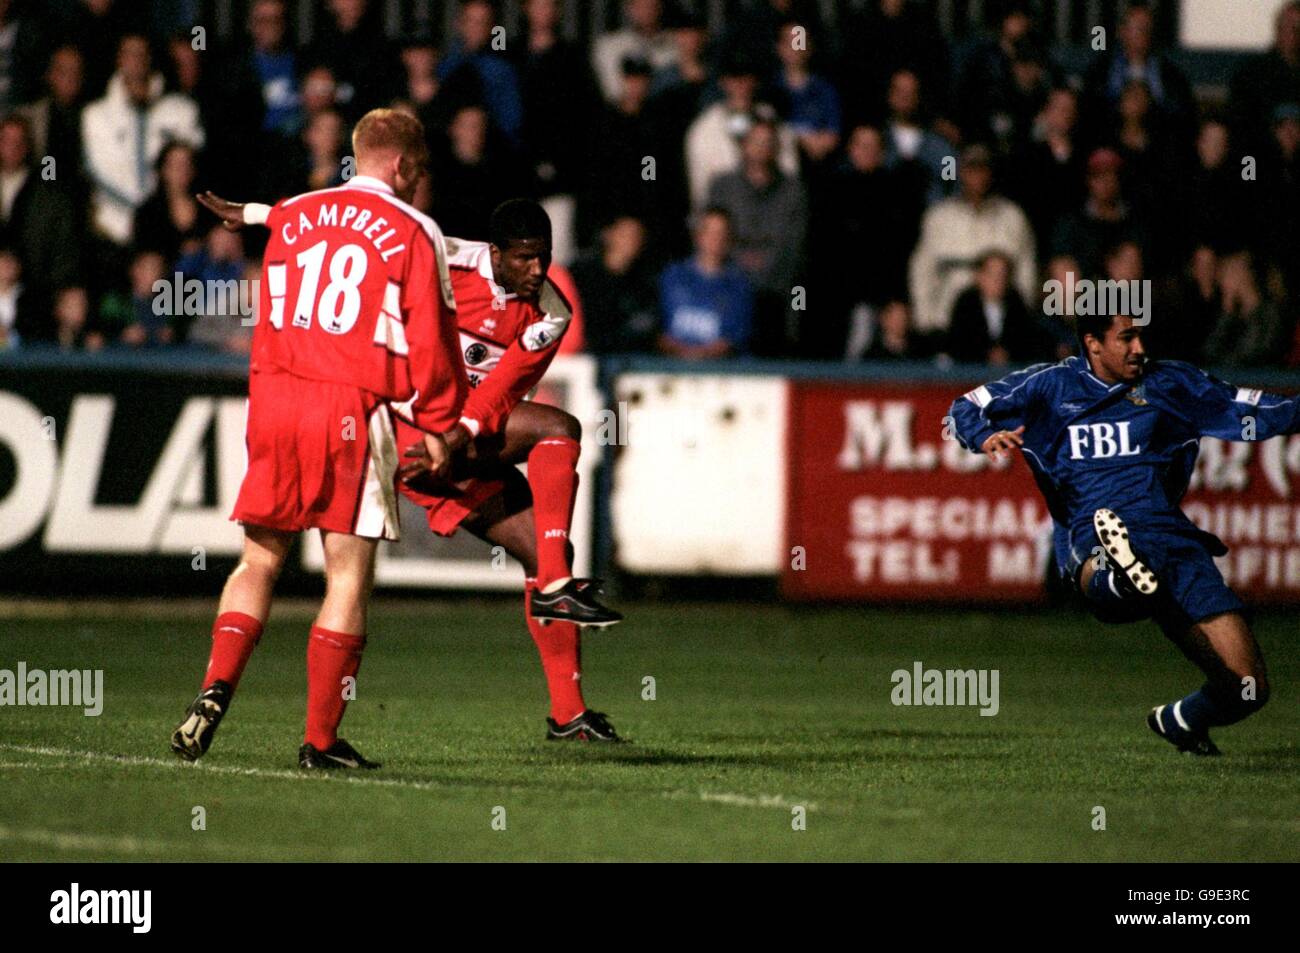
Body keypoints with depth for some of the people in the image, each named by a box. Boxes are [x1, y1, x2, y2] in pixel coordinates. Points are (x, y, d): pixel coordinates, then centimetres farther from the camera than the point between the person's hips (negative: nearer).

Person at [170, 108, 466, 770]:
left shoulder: (290, 219, 13)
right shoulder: (413, 233, -1)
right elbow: (429, 340, -2)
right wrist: (438, 427, 8)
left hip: (273, 395, 4)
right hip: (351, 407, -4)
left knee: (260, 560, 15)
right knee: (348, 573, 2)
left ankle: (217, 688, -5)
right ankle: (320, 739, 1)